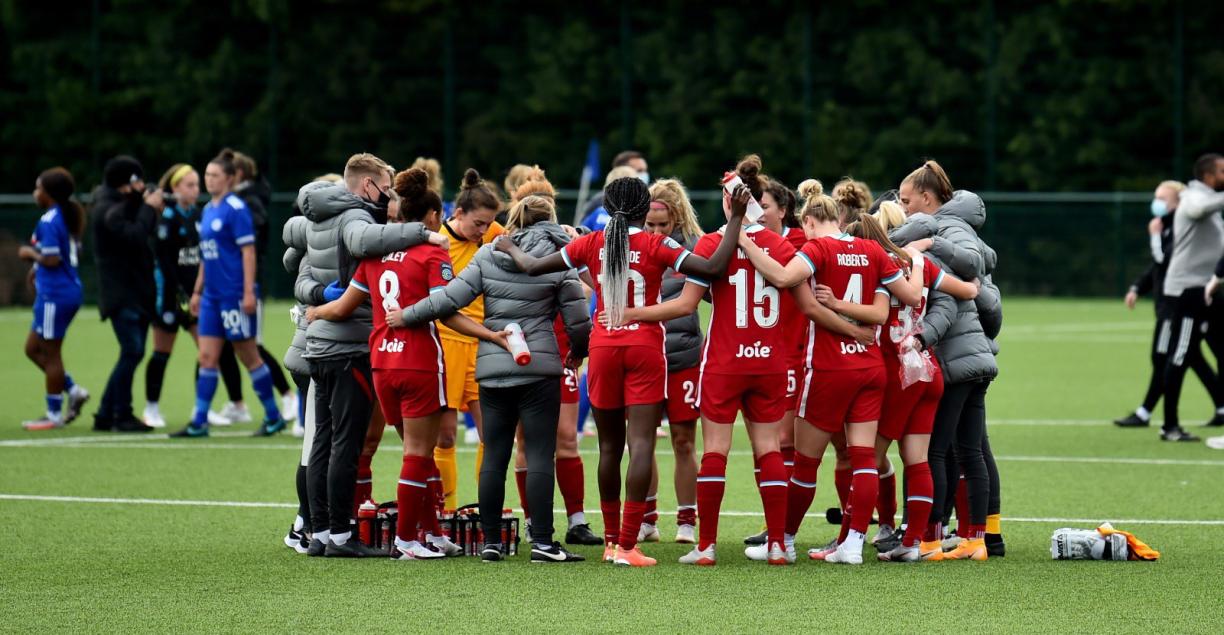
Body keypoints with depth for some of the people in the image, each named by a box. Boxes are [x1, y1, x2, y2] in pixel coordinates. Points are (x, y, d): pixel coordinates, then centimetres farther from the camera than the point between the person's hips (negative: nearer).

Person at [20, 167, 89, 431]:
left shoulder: (48, 222, -18)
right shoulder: (69, 218, 11)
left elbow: (51, 260, -25)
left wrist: (30, 253, -7)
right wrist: (37, 267, 16)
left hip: (54, 295, -10)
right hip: (70, 290, 10)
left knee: (50, 354, 1)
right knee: (33, 348, 17)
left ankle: (54, 414, 8)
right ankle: (73, 390, 14)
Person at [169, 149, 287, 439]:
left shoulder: (235, 209, -11)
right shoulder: (208, 210, 13)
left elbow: (248, 251, -15)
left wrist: (248, 292, -19)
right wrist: (197, 291, 20)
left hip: (235, 295, -8)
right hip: (212, 296, 8)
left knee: (249, 357, 1)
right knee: (207, 357, 3)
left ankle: (273, 417, 14)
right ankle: (199, 422, 3)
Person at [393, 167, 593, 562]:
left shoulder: (487, 255, 3)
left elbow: (450, 299, -3)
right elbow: (578, 318, -1)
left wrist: (405, 316, 8)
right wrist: (578, 351, 19)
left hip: (492, 367, 3)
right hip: (539, 367, -3)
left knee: (494, 456, 8)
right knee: (540, 456, -2)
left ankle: (491, 542, 10)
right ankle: (542, 542, -6)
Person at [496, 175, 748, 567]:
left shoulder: (592, 244, 2)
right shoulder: (655, 246, -6)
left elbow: (533, 267, 7)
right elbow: (712, 268, -15)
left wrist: (509, 248, 27)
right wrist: (736, 219, -10)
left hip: (603, 349, 3)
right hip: (645, 348, -3)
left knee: (609, 446, 14)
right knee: (641, 445, -7)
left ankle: (611, 540, 19)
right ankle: (627, 545, -15)